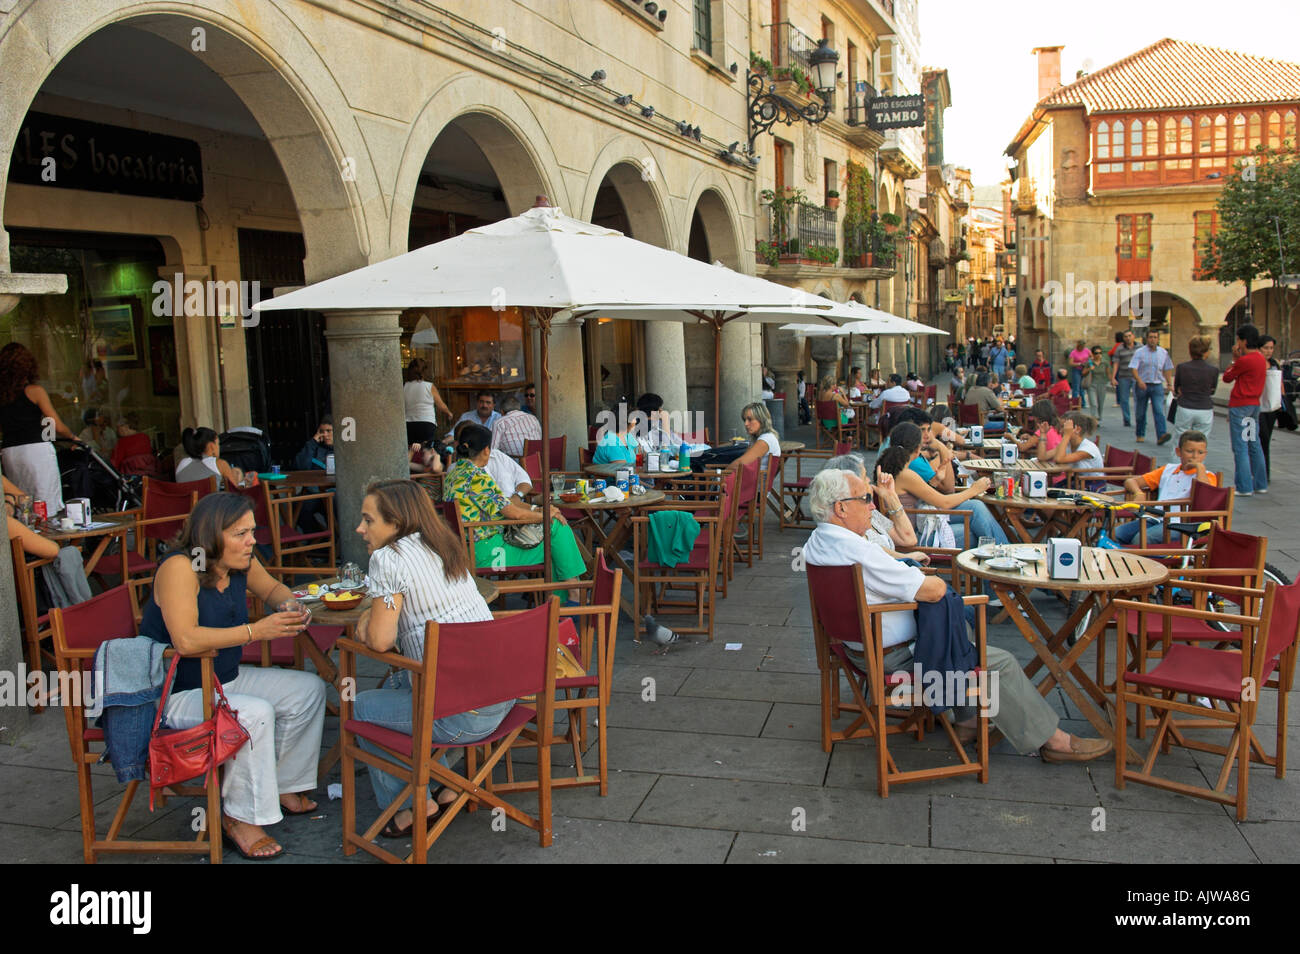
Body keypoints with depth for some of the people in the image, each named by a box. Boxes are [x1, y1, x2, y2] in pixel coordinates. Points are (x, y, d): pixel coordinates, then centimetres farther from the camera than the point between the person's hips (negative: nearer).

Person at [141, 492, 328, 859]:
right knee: (255, 712, -31)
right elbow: (186, 640, -36)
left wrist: (290, 606, -5)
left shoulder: (241, 562, -3)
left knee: (309, 690, 2)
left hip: (226, 678, 9)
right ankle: (240, 817, -13)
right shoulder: (180, 568, -25)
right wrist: (256, 631, -35)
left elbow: (273, 589, 19)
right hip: (174, 694, -9)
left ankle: (281, 785, 16)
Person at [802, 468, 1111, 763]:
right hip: (895, 655, -10)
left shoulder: (814, 543, 1)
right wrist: (936, 582, -4)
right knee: (1000, 663, -1)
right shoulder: (857, 551, -31)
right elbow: (933, 590, -26)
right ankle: (1051, 739, 15)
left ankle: (968, 720, 31)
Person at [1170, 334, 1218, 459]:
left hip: (1185, 410, 0)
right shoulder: (1213, 370, -5)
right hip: (1205, 411, 0)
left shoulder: (1181, 367, -5)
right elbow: (1212, 391, 10)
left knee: (1178, 446, 7)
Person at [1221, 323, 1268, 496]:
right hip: (1255, 404, 9)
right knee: (1254, 446, 14)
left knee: (1240, 448, -4)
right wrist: (1238, 359, 5)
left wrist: (1234, 359, 3)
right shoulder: (1261, 359, 10)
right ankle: (1261, 484, 19)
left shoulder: (1245, 360, -17)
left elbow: (1227, 378, -6)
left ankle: (1244, 487, -4)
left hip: (1240, 405, -9)